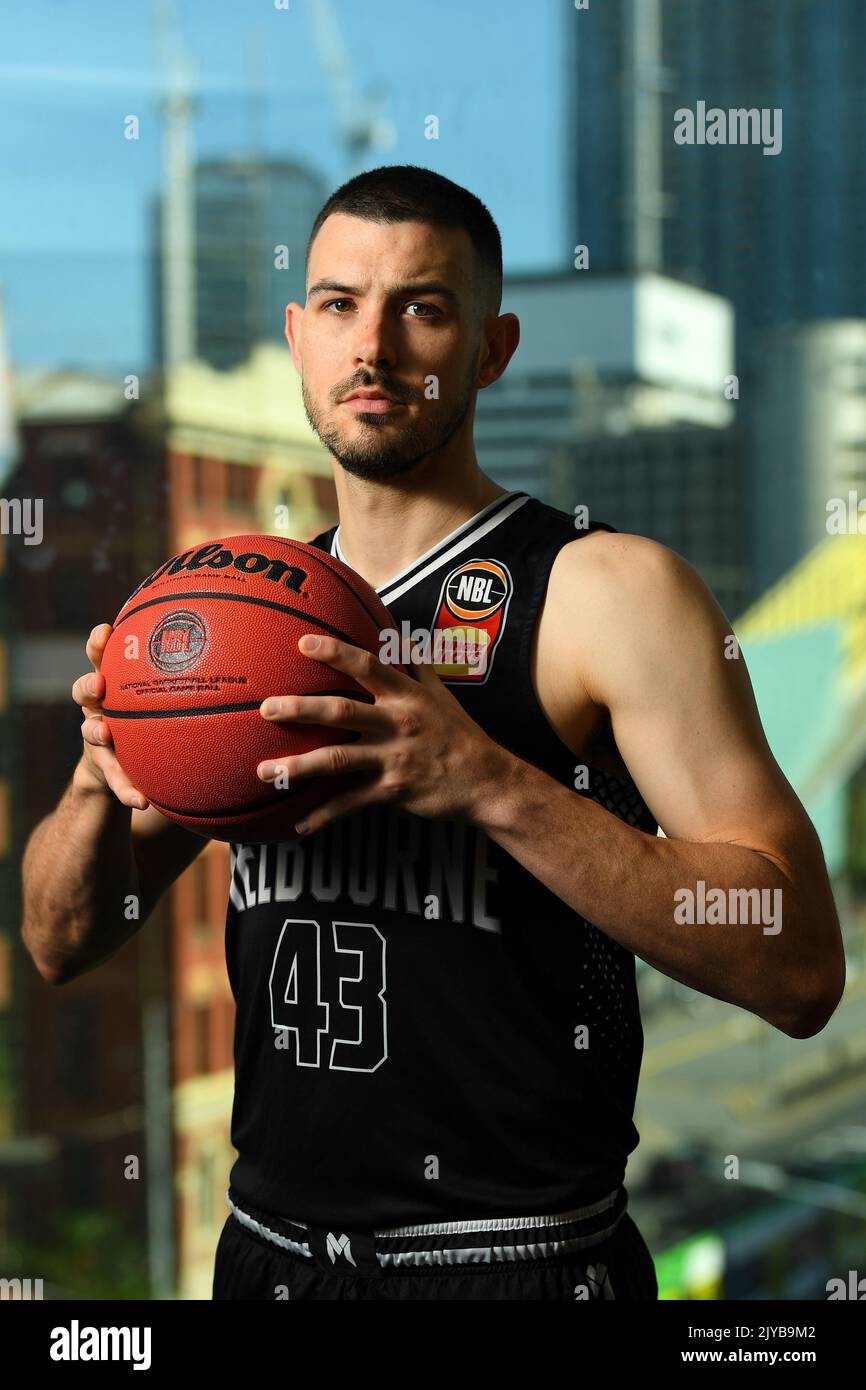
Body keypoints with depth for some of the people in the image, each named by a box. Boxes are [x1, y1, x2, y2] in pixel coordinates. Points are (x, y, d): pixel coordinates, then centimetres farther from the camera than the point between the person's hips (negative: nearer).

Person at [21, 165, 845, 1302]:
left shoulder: (611, 591, -11)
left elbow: (799, 971, -19)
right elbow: (62, 942, 11)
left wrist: (489, 782, -28)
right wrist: (103, 778, -11)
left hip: (512, 1257, -5)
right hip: (269, 1246, 5)